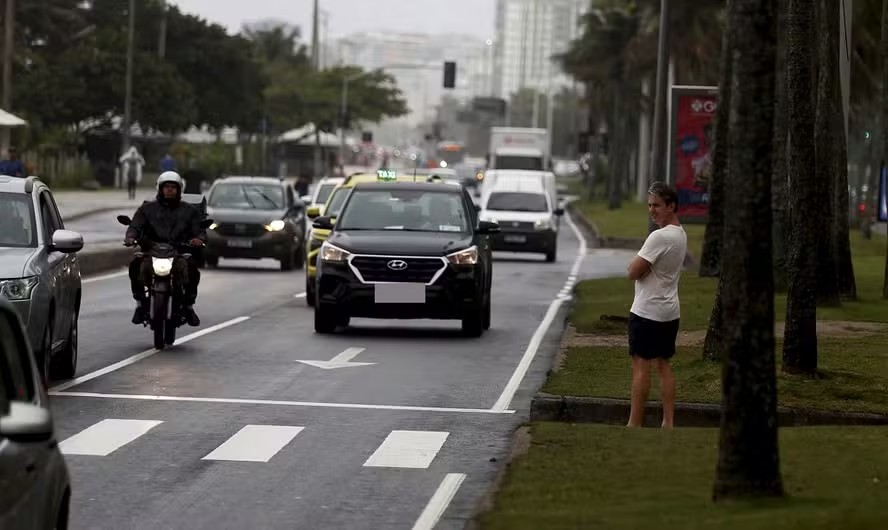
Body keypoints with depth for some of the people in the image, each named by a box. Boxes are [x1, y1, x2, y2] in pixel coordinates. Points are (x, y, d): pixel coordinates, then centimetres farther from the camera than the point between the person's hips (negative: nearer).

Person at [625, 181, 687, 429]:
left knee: (641, 366, -5)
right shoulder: (681, 235, 11)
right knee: (664, 364, 12)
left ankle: (634, 424, -3)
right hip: (670, 312, 9)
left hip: (648, 312, -9)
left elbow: (634, 272, -18)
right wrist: (641, 263, 4)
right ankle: (668, 422, 11)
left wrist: (636, 261, -1)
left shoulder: (660, 237, -19)